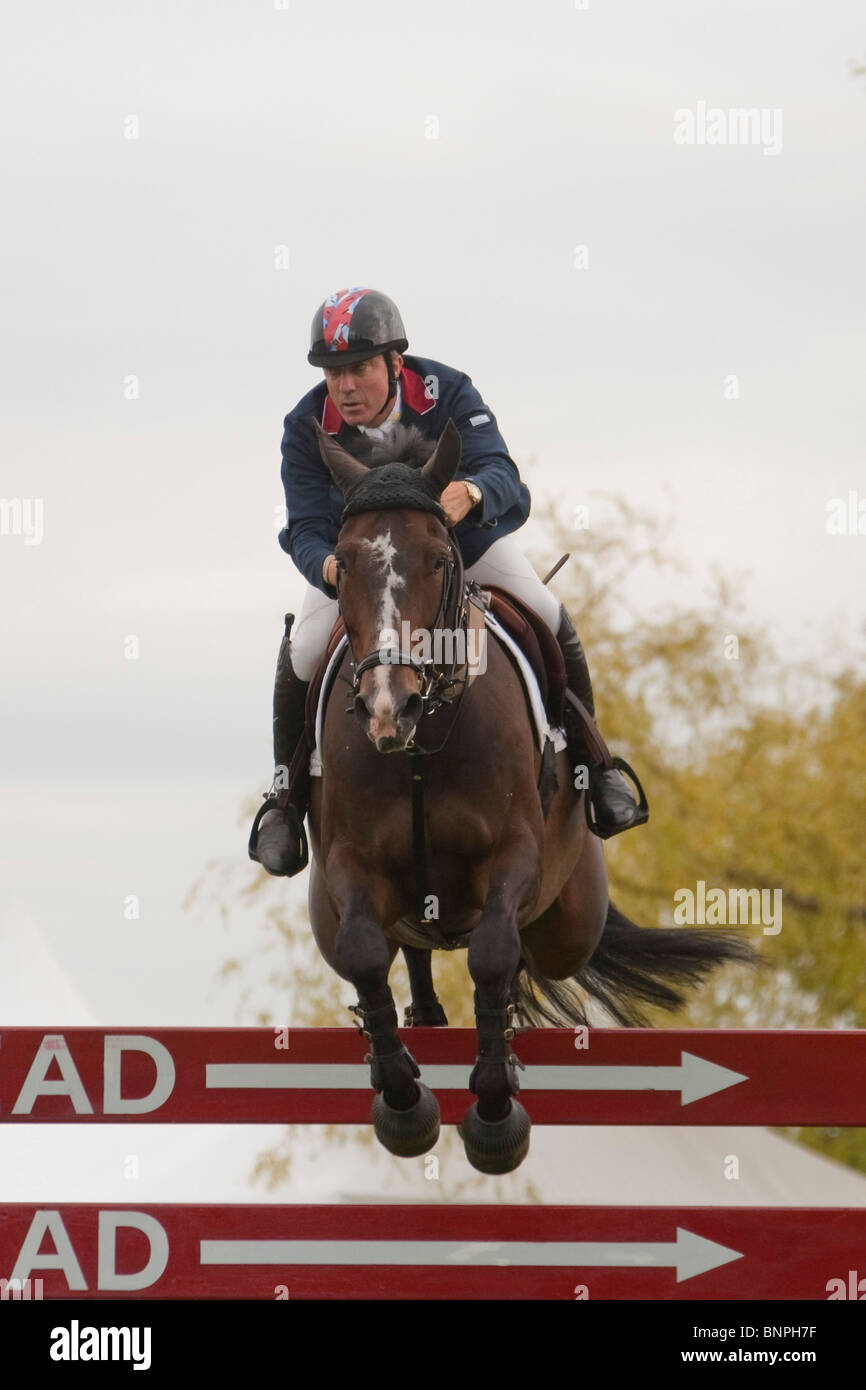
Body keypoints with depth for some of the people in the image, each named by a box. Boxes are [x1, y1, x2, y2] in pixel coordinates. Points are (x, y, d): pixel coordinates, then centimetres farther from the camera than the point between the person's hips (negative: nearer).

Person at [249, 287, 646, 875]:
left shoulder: (447, 393, -30)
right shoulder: (308, 430, -26)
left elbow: (500, 470, -43)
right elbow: (307, 529, -30)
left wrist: (472, 492, -69)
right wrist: (328, 568, -56)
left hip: (466, 536, 0)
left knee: (553, 623, -16)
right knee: (303, 653, -22)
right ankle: (287, 791, 3)